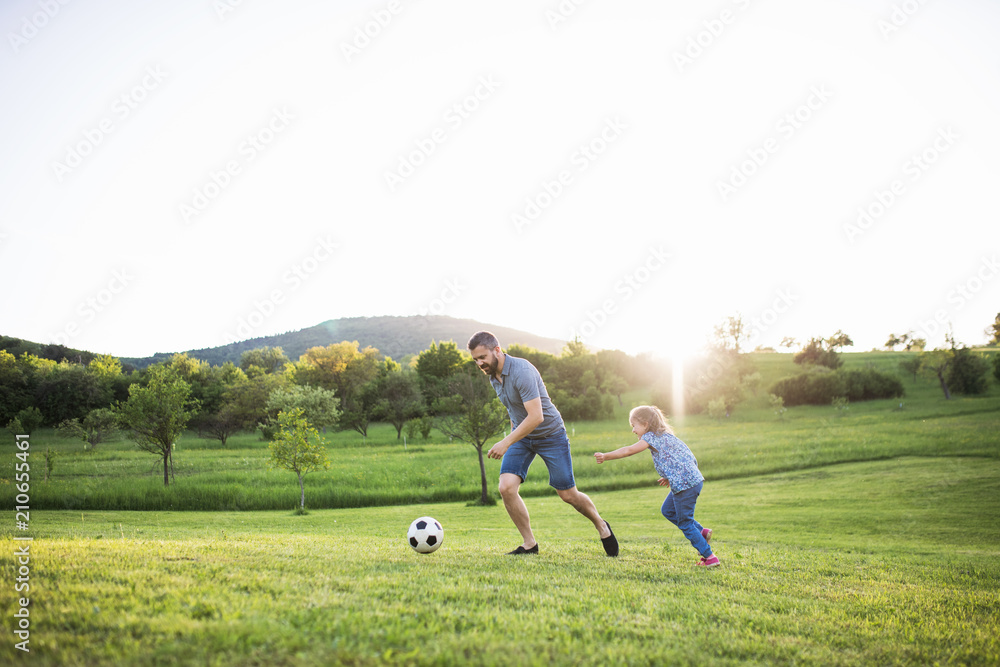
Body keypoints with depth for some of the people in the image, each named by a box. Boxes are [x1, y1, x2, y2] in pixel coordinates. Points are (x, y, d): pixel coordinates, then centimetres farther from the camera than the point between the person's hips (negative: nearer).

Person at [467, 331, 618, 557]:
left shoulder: (522, 371, -28)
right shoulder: (493, 375, -1)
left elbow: (536, 417, -34)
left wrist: (506, 442, -35)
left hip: (550, 434, -6)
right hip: (521, 436, 6)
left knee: (568, 495, 3)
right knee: (506, 487, -14)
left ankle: (601, 526, 32)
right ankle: (529, 544, 2)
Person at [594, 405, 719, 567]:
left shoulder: (651, 437, -8)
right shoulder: (664, 435, 18)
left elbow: (628, 451, -12)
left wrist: (605, 456, -6)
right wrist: (670, 477, 17)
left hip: (685, 484, -10)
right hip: (691, 479, 10)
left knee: (684, 521, 1)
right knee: (667, 510, 20)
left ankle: (709, 556, 5)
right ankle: (701, 532, 22)